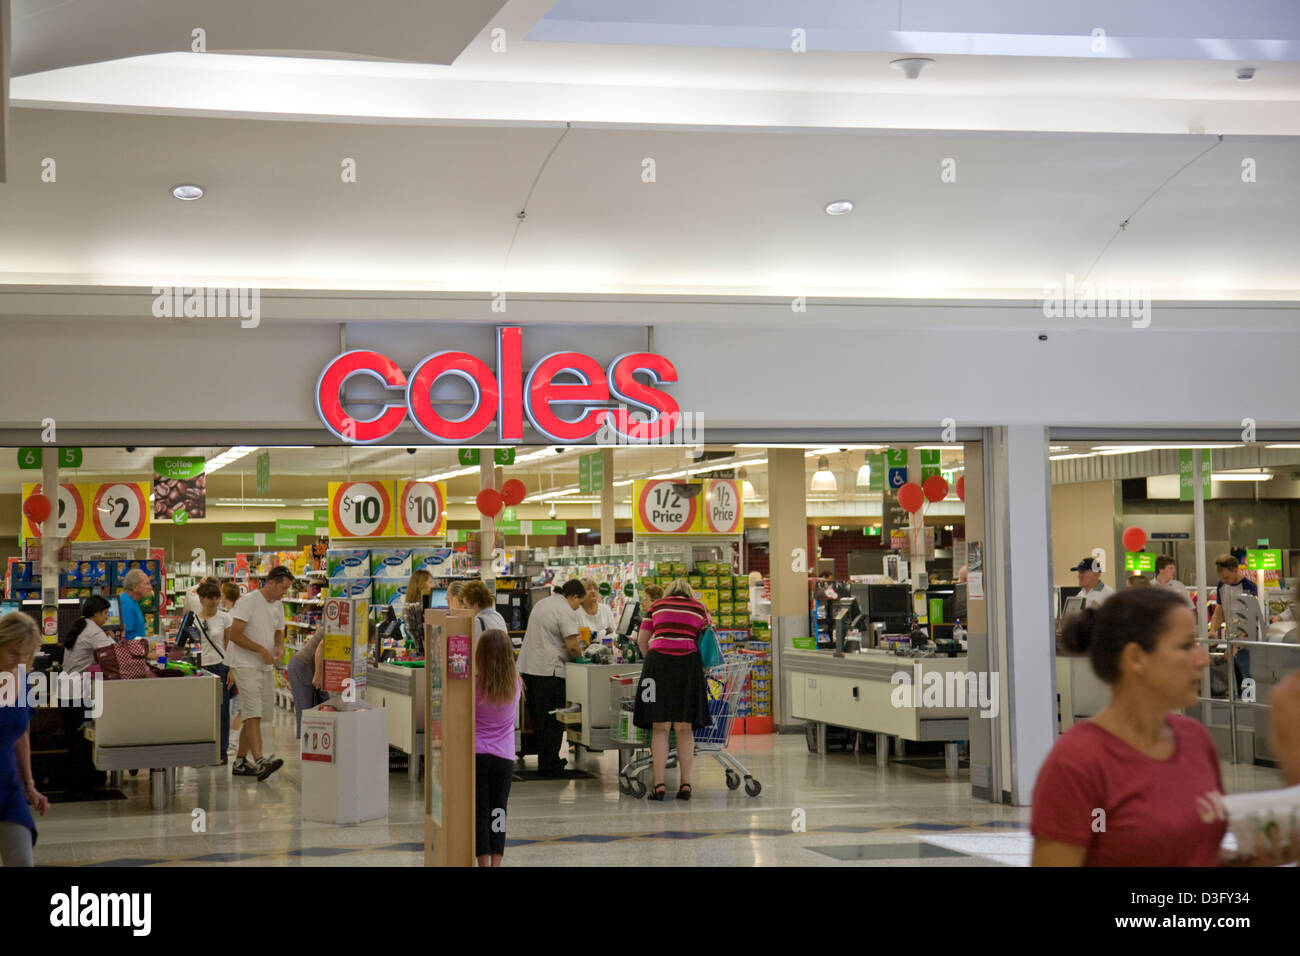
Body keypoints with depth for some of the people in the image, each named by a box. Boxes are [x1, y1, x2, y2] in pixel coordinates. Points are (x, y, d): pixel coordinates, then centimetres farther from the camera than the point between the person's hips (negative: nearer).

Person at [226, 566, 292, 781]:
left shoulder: (277, 606, 13)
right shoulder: (248, 601, -12)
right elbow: (235, 634, -16)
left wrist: (279, 646, 1)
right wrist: (261, 650, -22)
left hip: (266, 667, 8)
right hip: (246, 664, -8)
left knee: (254, 714, 10)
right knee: (253, 713, -17)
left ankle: (240, 761, 19)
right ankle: (259, 762, -26)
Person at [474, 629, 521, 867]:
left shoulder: (474, 686, -11)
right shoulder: (515, 685, -3)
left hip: (477, 755, -2)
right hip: (504, 758, 2)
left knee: (479, 812, 4)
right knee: (498, 811, 9)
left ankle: (484, 863, 3)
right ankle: (496, 862, 4)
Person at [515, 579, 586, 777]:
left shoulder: (541, 603, 18)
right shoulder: (566, 612, -12)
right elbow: (572, 645, -19)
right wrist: (579, 656, 2)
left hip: (527, 666, 9)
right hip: (548, 671, -9)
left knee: (537, 717, 14)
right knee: (551, 720, -2)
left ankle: (545, 759, 22)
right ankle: (548, 765, 0)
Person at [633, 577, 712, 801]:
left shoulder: (657, 605, 17)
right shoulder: (699, 608, 17)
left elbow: (642, 640, 16)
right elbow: (703, 641, 13)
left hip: (659, 661, 0)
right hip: (689, 663, 1)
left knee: (660, 727, 1)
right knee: (685, 728, 6)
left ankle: (659, 784, -3)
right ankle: (686, 784, 5)